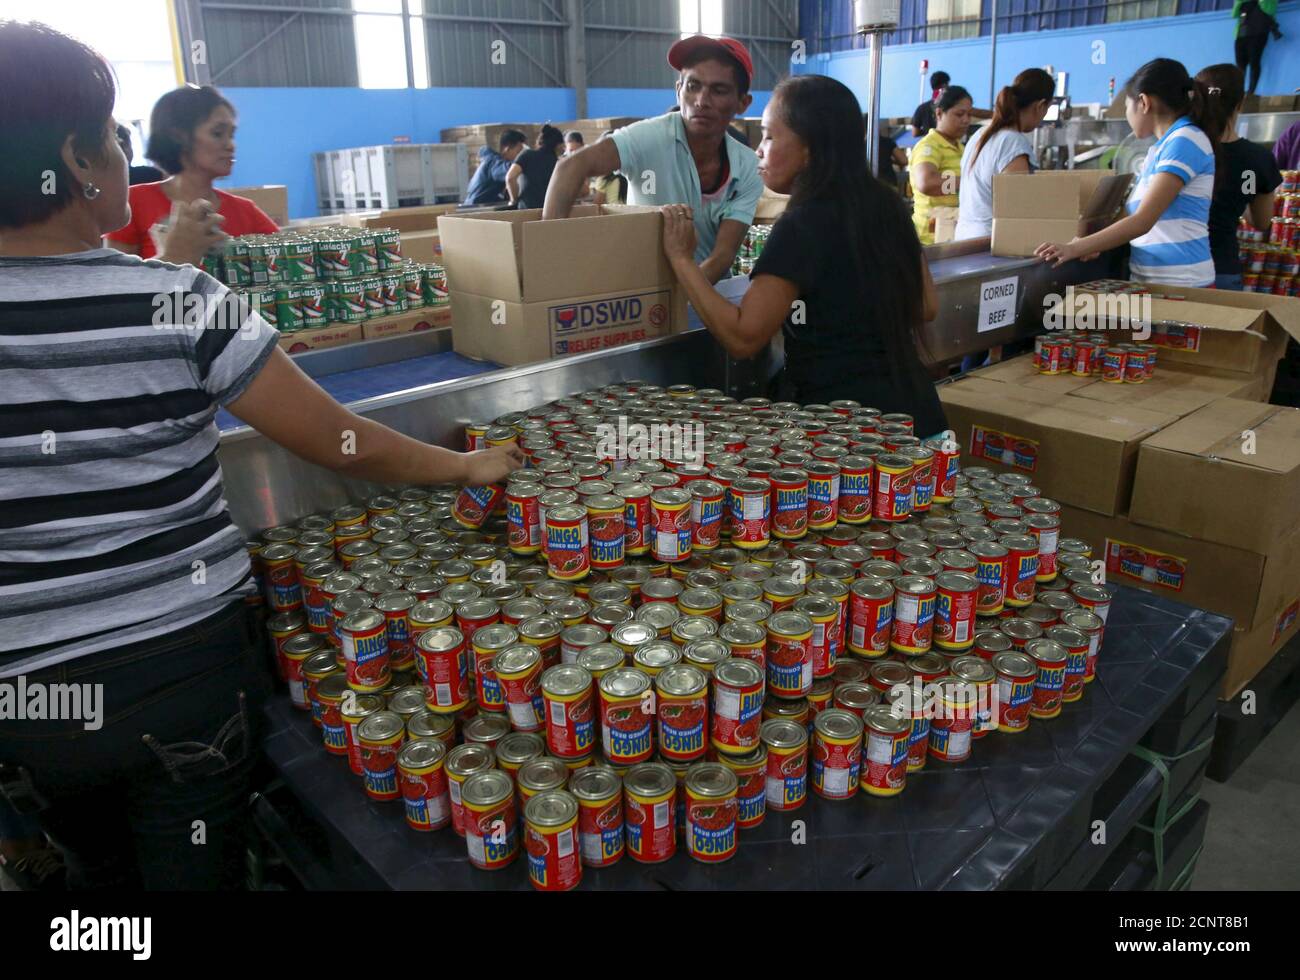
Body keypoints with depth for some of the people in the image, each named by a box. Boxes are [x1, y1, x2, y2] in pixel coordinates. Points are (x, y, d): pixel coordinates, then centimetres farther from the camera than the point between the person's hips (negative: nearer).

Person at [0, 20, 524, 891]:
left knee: (99, 867, 28)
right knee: (198, 871, 18)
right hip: (191, 665, -3)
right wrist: (468, 467, 2)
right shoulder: (180, 303, -15)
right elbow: (346, 446, -11)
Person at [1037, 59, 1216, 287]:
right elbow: (1134, 215, 18)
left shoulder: (1184, 141, -8)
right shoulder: (1160, 148, 18)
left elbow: (1142, 221, -16)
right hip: (1151, 281, 8)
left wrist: (1075, 248, -22)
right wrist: (1084, 243, 4)